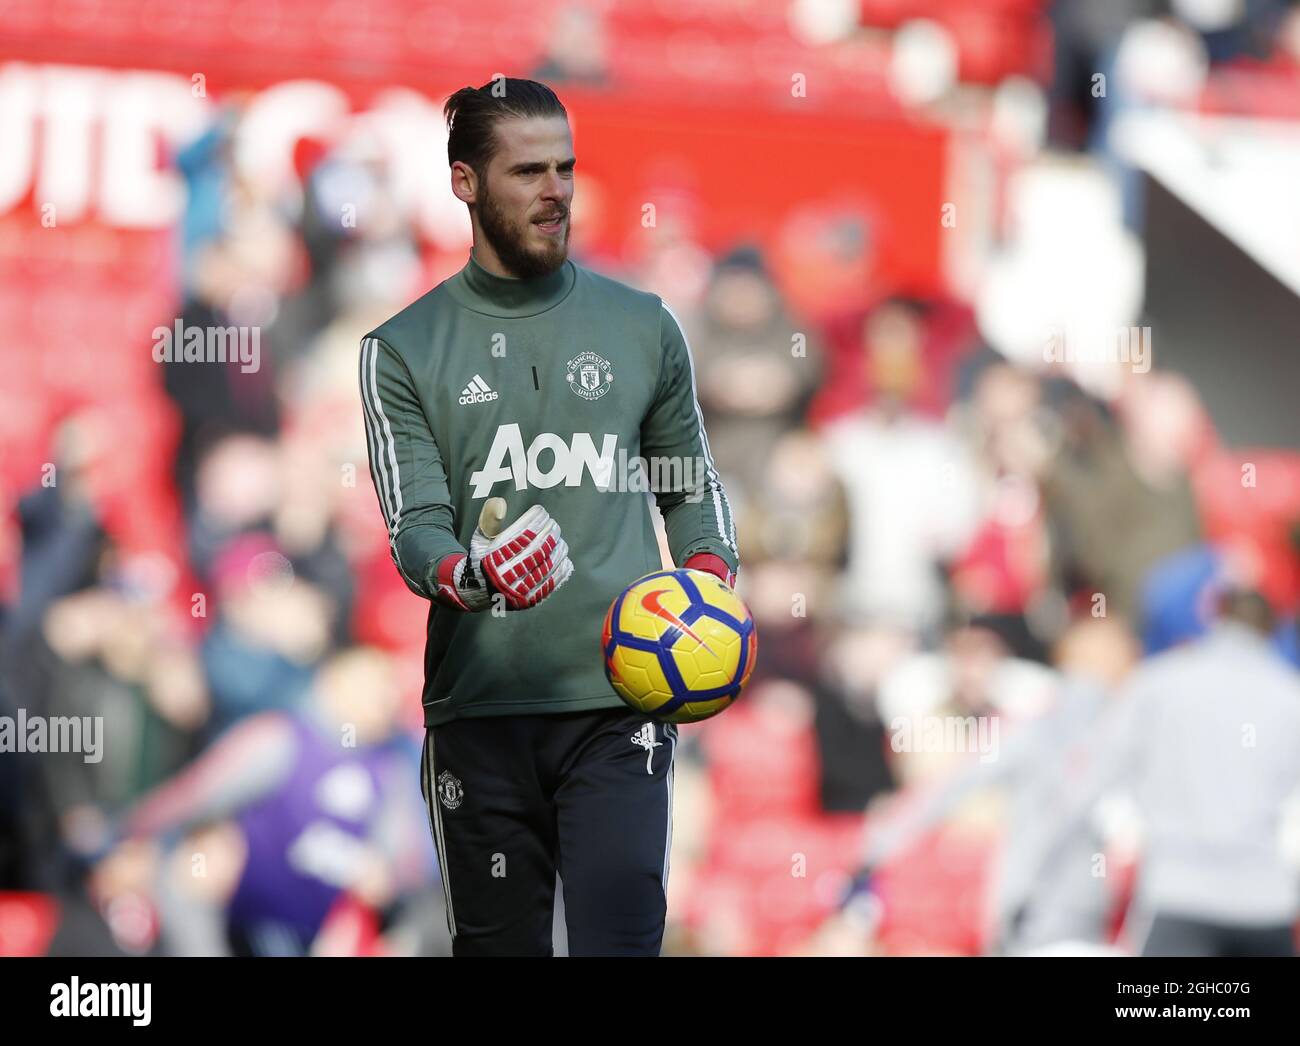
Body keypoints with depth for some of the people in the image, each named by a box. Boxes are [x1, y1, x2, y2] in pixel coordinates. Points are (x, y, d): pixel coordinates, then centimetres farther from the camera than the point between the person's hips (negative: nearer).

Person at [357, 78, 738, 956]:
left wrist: (710, 580, 2)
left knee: (619, 940, -14)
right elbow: (414, 527, -2)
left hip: (618, 699, 0)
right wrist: (468, 576, -25)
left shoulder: (643, 327, 12)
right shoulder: (405, 350, 6)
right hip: (479, 707, 0)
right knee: (498, 946, 4)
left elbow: (693, 484, 22)